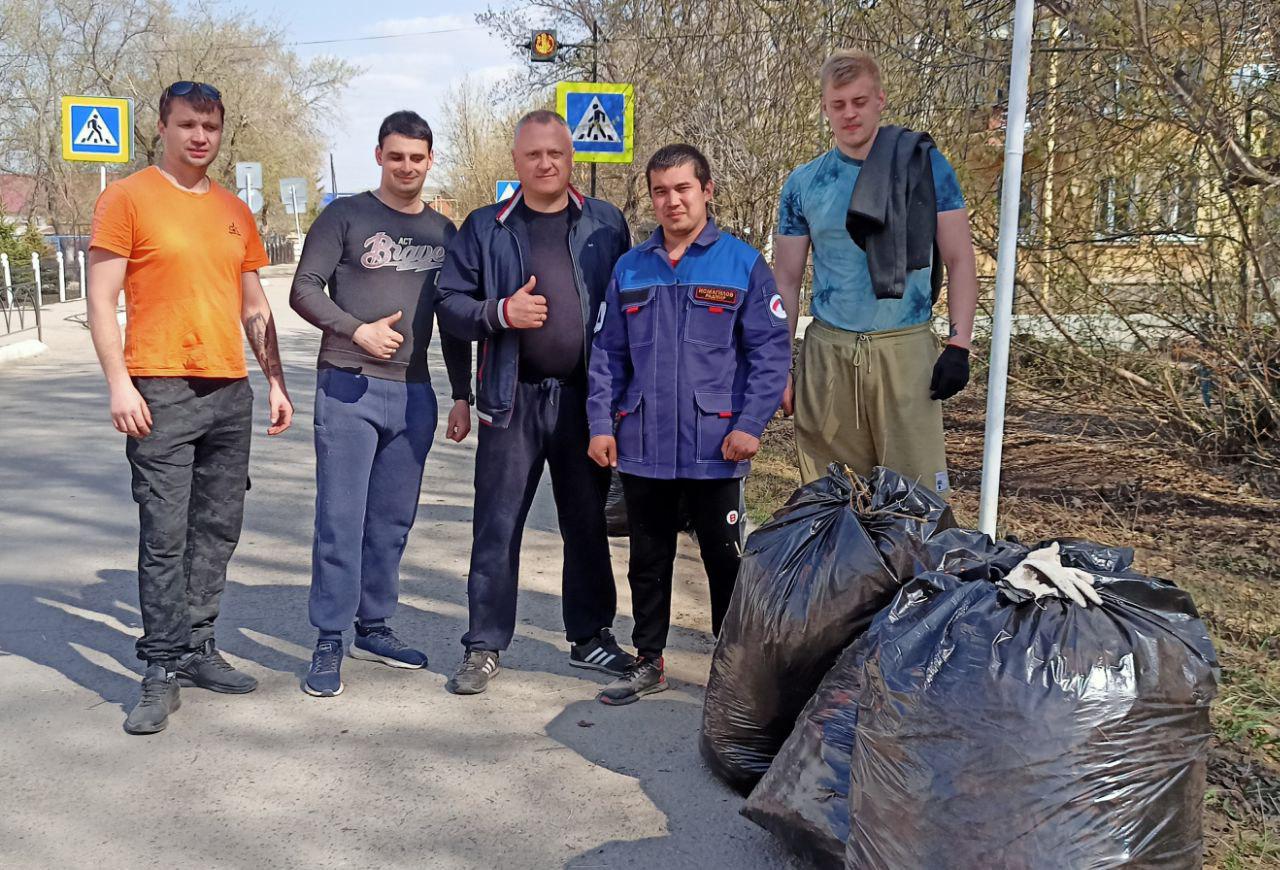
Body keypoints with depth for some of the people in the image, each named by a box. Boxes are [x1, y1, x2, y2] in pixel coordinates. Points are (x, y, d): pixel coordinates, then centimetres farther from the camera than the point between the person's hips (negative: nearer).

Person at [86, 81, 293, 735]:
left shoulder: (235, 212, 16)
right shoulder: (127, 198, 0)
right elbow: (101, 300, -5)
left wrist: (276, 380, 13)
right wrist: (119, 383, -13)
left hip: (231, 390, 6)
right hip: (161, 391, -5)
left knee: (218, 529, 9)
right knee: (164, 536, -5)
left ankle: (196, 648, 21)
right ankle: (161, 672, 4)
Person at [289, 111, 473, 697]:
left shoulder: (442, 232, 13)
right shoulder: (345, 216, 1)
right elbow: (304, 289, -3)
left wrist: (462, 396, 12)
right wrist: (357, 330, -17)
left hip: (414, 394, 5)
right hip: (348, 389, -4)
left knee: (393, 521, 10)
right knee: (340, 520, -5)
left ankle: (373, 627, 23)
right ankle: (329, 643, 4)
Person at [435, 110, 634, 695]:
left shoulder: (605, 224, 7)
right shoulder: (485, 228, 4)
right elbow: (450, 304, 3)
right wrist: (500, 312, -16)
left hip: (585, 397, 1)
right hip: (512, 398, -1)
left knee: (588, 522, 12)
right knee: (497, 526, 2)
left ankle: (591, 636, 27)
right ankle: (485, 647, 14)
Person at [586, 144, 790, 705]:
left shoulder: (742, 263, -2)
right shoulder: (629, 268, 9)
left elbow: (771, 350, -5)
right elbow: (607, 354, 11)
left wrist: (750, 424, -13)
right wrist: (602, 423, 3)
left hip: (714, 446, -3)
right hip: (642, 447, 4)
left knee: (725, 559, 8)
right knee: (648, 559, 14)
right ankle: (649, 661, 29)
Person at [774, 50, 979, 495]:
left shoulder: (923, 165, 2)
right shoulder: (803, 184, 8)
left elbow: (959, 261, 2)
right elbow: (786, 282, 9)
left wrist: (959, 346, -8)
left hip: (905, 348, -2)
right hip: (827, 352, 2)